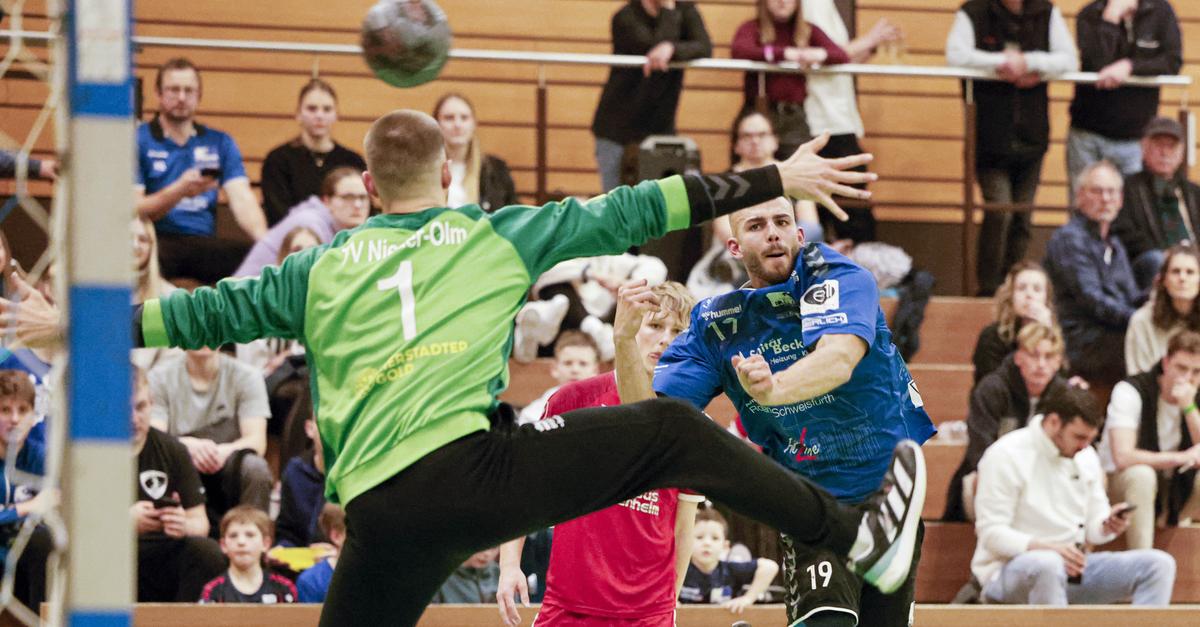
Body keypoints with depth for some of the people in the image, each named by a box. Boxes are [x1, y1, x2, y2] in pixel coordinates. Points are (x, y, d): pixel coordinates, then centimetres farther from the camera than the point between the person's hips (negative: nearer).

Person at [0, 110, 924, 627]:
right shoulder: (496, 237, 15)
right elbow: (630, 214, 16)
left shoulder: (321, 270, 20)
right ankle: (859, 537, 10)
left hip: (380, 514, 3)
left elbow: (209, 313, 24)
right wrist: (773, 182, 21)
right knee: (670, 431, 10)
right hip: (476, 466, -2)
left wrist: (77, 327, 37)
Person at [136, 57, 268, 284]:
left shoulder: (220, 143, 17)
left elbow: (242, 200, 4)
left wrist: (264, 241, -17)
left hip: (203, 243, 4)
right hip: (157, 240, -4)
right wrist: (179, 191, -21)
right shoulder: (139, 140, 6)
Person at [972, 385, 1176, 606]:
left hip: (1071, 566, 7)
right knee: (1048, 564, -43)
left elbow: (1093, 528, 16)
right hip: (1009, 569, -7)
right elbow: (991, 532, -15)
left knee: (1159, 564, -10)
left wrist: (1108, 526, -10)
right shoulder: (1005, 456, -10)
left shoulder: (1086, 456, 11)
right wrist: (1047, 548, -29)